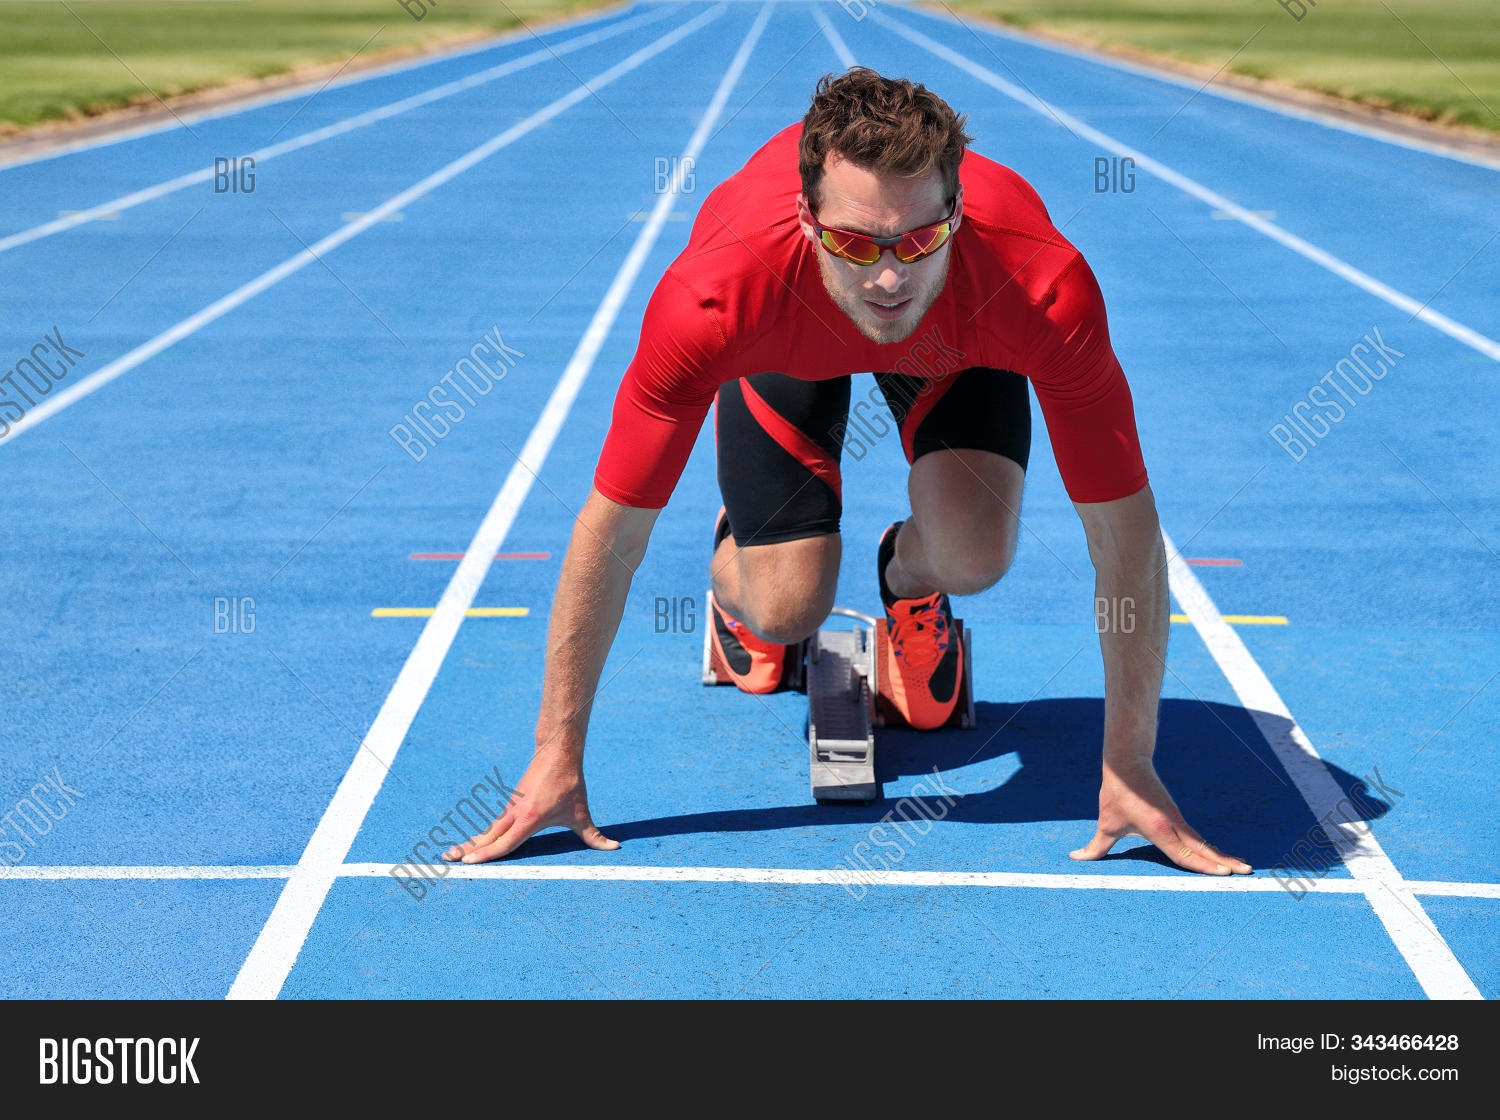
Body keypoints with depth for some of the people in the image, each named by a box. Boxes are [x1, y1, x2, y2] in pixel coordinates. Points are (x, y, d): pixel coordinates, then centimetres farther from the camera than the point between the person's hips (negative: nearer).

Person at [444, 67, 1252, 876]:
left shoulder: (1042, 287, -43)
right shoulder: (718, 294, -43)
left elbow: (1125, 533, -33)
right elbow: (612, 533, -33)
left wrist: (1129, 769, -32)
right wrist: (558, 759, -29)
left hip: (956, 338, 1)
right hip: (786, 344, 0)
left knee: (973, 552, -25)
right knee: (788, 608, -14)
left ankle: (907, 580, 15)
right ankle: (736, 571, 25)